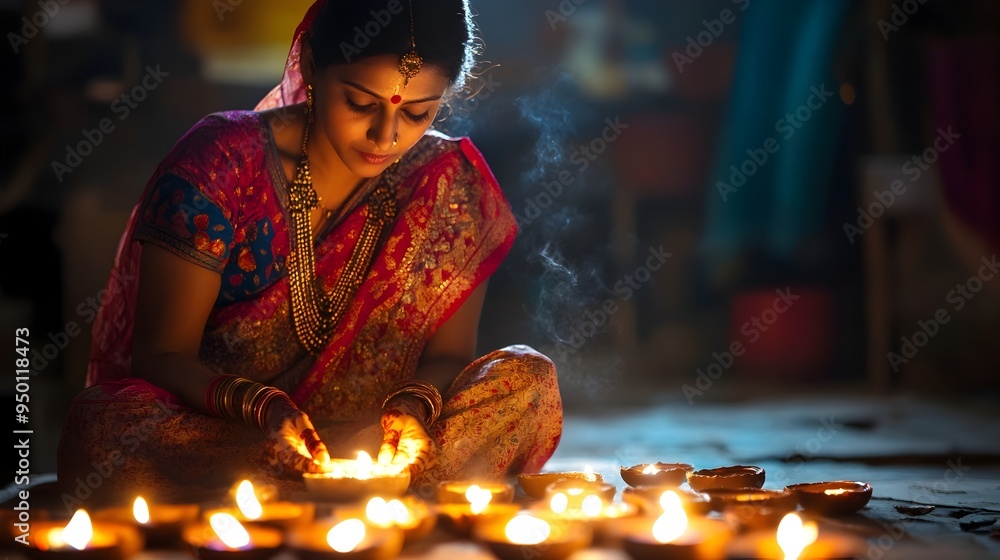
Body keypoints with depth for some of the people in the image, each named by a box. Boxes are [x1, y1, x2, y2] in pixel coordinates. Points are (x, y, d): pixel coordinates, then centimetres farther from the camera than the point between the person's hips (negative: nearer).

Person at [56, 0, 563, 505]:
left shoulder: (449, 181, -2)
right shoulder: (220, 164, -11)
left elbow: (447, 352, 2)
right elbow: (162, 355, -8)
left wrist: (414, 406, -22)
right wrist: (262, 408, -28)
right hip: (213, 428, -1)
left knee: (529, 381, -21)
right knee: (100, 430, -35)